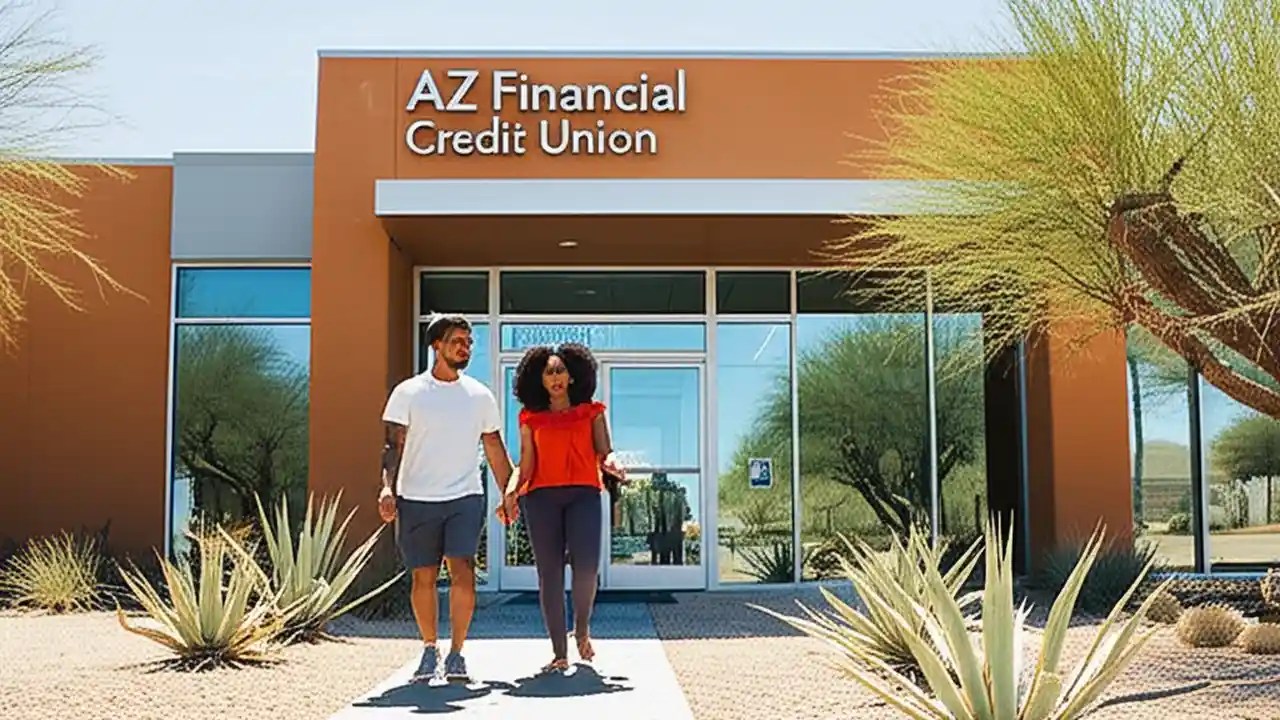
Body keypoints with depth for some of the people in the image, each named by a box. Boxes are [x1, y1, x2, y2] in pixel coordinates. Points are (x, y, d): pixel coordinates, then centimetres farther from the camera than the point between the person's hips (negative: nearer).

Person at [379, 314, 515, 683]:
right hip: (417, 499, 0)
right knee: (423, 578, 6)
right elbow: (394, 445, -1)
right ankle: (429, 648, 23)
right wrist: (388, 487, -15)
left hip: (465, 497, 1)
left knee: (463, 572, -13)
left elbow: (495, 449, 15)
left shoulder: (480, 396, 9)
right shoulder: (408, 393, 3)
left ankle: (456, 653, -5)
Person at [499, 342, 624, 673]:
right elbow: (526, 464, 11)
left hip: (584, 494, -1)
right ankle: (559, 653, 4)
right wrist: (512, 490, -6)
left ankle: (582, 629, 9)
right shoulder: (531, 418, 16)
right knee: (549, 573, -2)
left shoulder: (591, 412, 14)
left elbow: (604, 453, 8)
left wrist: (611, 463, -15)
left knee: (586, 565, -19)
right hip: (542, 496, 1)